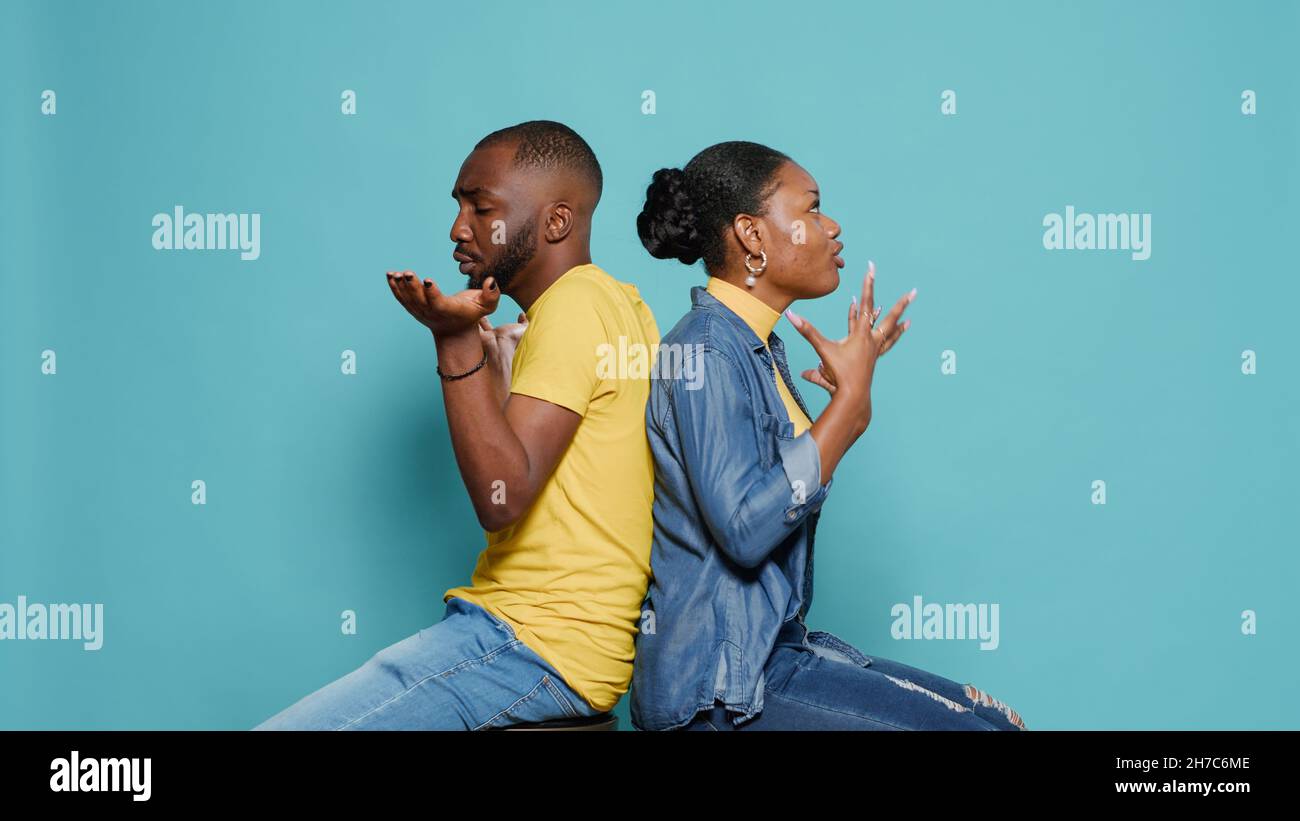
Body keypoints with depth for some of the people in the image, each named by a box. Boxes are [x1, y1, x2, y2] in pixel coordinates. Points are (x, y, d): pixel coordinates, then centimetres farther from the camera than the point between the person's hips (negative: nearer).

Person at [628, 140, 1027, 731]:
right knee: (973, 726, -14)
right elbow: (745, 527, -26)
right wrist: (850, 399, -18)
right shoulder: (705, 349, -15)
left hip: (775, 653, 9)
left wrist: (851, 403, 11)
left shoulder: (756, 348, 13)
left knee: (996, 717, 5)